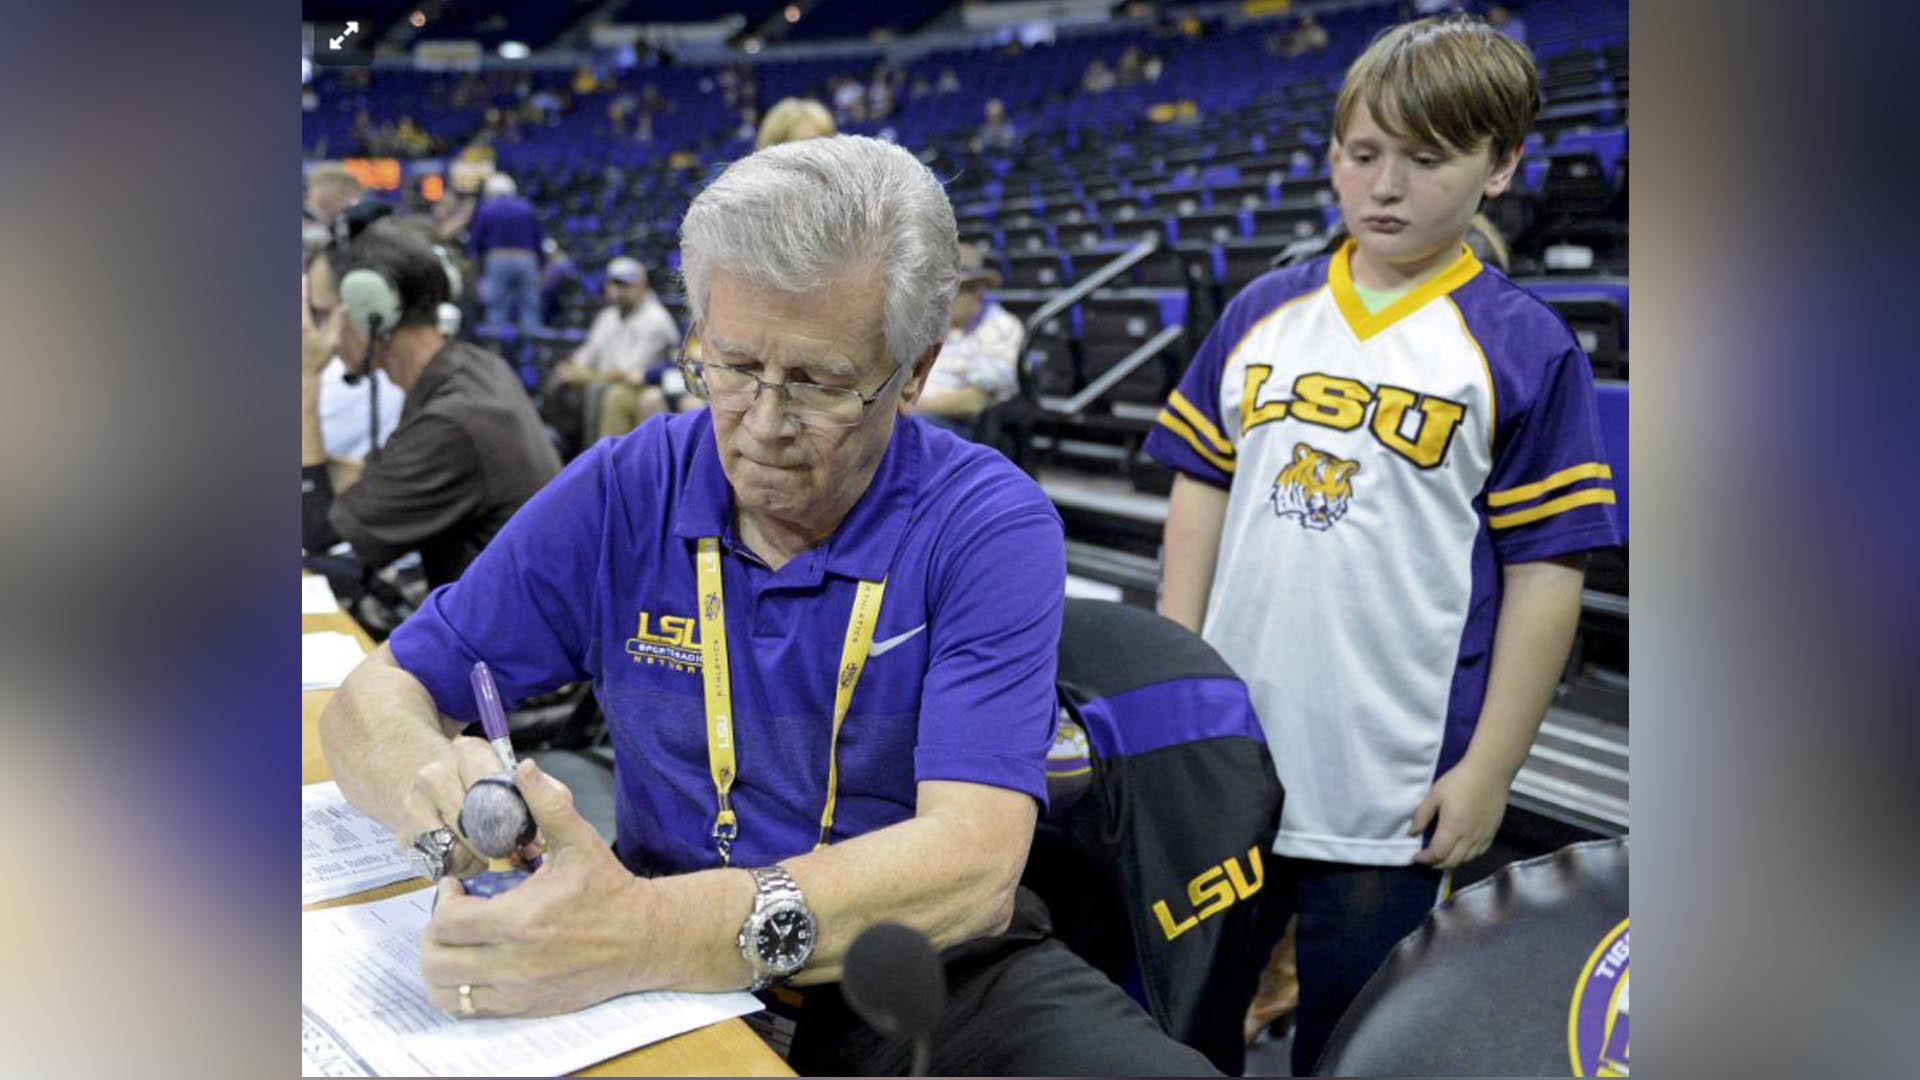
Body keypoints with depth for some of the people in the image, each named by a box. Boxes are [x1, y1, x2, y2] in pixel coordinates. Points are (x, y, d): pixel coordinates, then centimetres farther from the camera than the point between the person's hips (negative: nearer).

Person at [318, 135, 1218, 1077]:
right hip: (667, 960, 2)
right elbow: (378, 697, 1)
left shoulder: (991, 529, -13)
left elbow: (970, 871, -25)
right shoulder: (621, 494, -3)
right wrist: (436, 790, -25)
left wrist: (649, 934, -41)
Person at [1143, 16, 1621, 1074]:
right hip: (1223, 753, 4)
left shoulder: (1524, 345, -7)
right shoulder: (1262, 313, 4)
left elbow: (1546, 571, -7)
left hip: (1393, 786, -3)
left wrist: (1489, 768, -9)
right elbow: (1200, 495, 8)